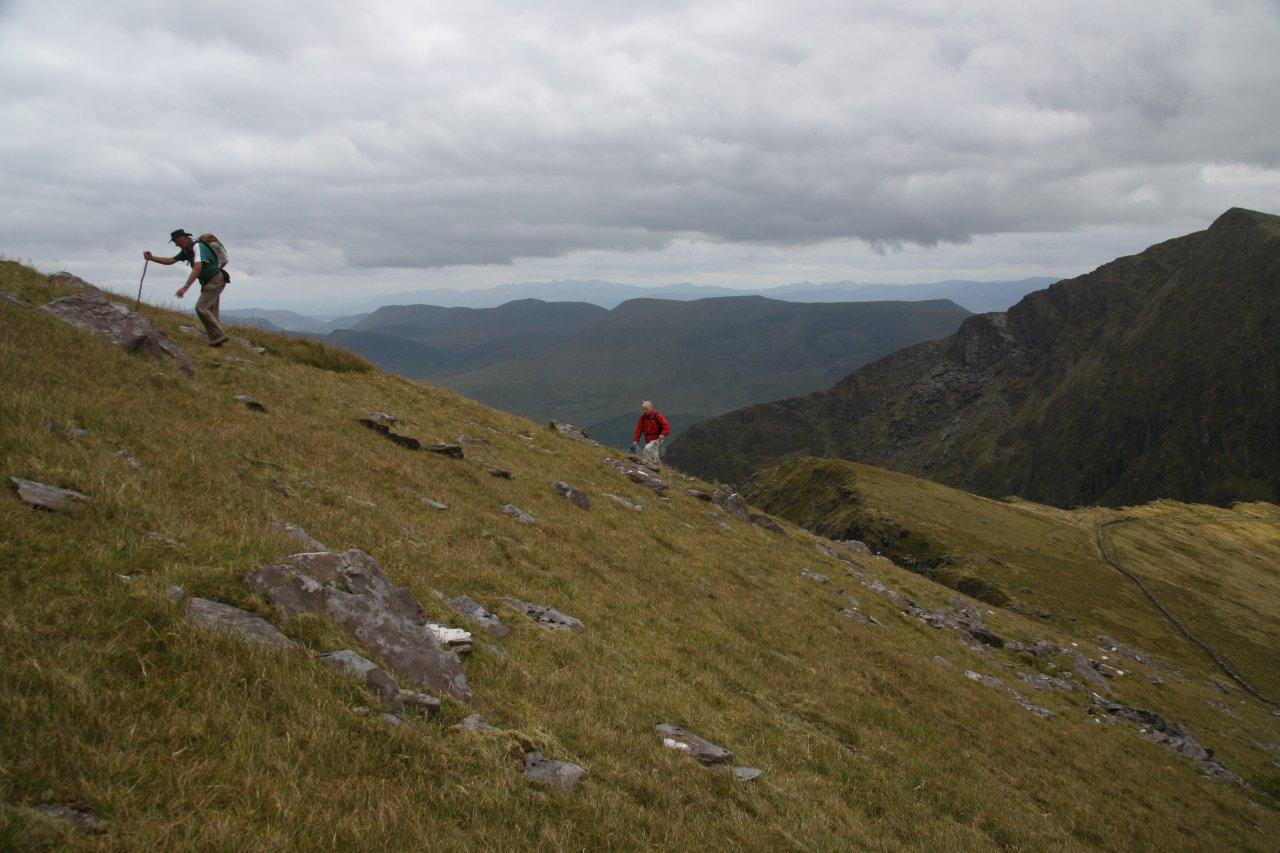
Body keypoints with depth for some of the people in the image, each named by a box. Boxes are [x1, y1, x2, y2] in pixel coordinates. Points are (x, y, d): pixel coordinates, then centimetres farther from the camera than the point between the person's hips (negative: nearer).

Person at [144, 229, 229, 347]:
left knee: (201, 308, -18)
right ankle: (216, 340, 5)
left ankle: (219, 336, -21)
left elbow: (197, 268, -31)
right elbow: (170, 261, 18)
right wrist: (152, 257, 4)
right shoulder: (186, 250, 13)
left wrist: (186, 287, -36)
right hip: (208, 283, 10)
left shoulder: (197, 246, -18)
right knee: (210, 313, 7)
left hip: (215, 280, -10)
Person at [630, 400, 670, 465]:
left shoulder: (657, 415, -11)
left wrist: (663, 434, -31)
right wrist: (635, 440, -5)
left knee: (647, 448, -29)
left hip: (656, 439, -6)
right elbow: (639, 429, 3)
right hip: (647, 440, 6)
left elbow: (666, 426, -14)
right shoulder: (643, 417, 2)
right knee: (653, 457, 12)